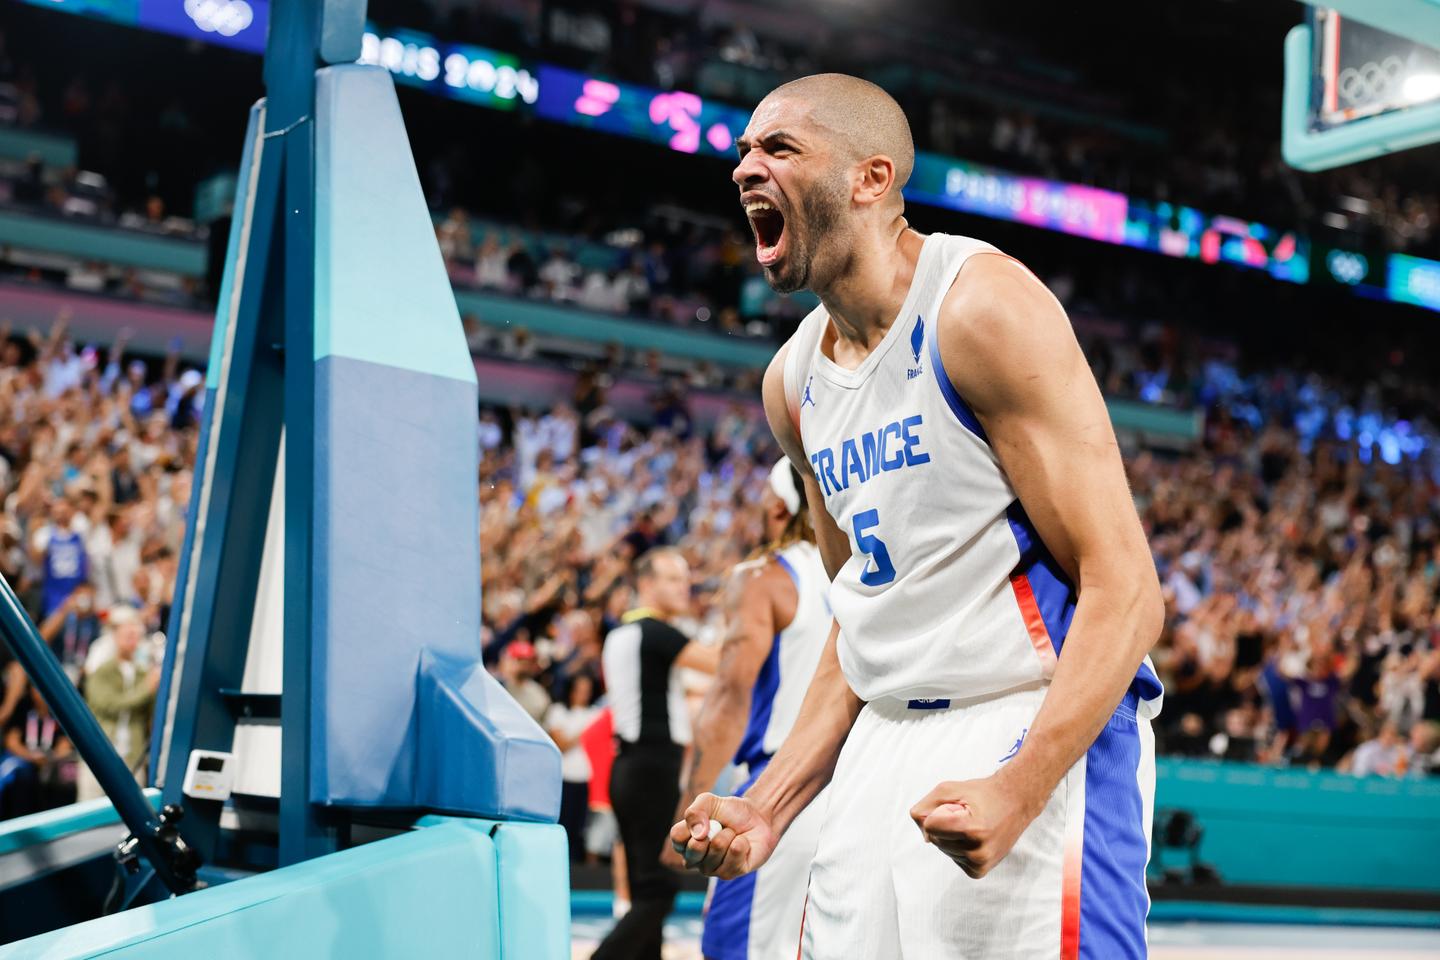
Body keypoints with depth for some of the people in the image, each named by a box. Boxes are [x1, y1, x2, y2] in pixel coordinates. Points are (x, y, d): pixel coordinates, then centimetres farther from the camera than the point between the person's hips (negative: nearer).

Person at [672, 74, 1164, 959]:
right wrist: (767, 809, 9)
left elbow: (1125, 590, -17)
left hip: (1042, 738, -7)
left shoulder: (985, 307, -12)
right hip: (888, 748, 7)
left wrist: (1020, 790, -28)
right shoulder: (793, 380, 11)